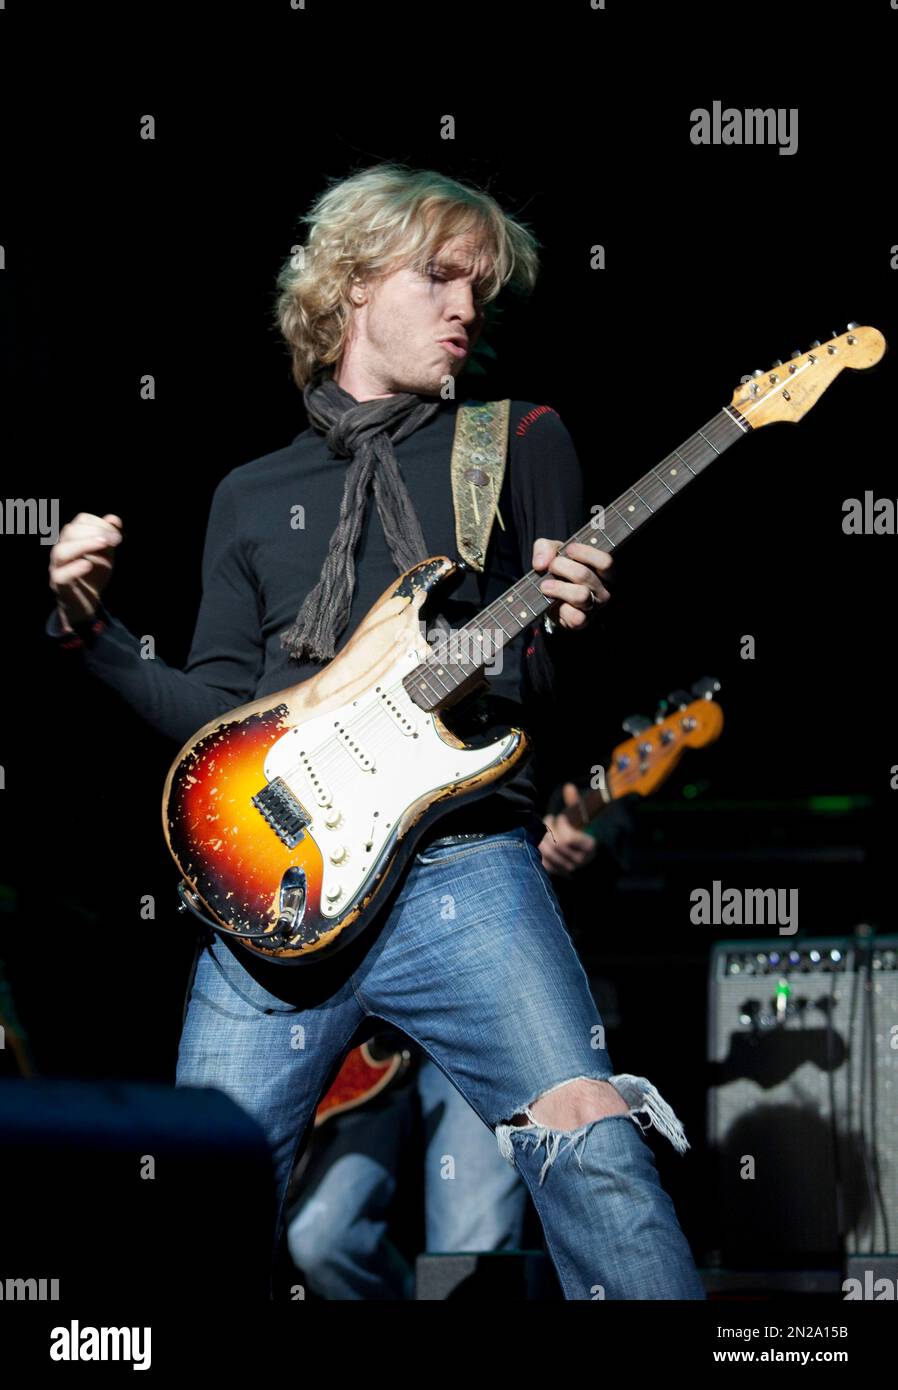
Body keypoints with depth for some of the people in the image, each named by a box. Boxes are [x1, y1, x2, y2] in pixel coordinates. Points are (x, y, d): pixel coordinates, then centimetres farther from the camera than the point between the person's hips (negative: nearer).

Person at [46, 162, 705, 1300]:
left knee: (586, 1134, -23)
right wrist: (92, 631, 1)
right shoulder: (253, 495, 21)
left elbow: (564, 692, 10)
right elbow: (218, 713, 15)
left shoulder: (519, 441, 14)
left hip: (459, 859, -3)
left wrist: (570, 630, -12)